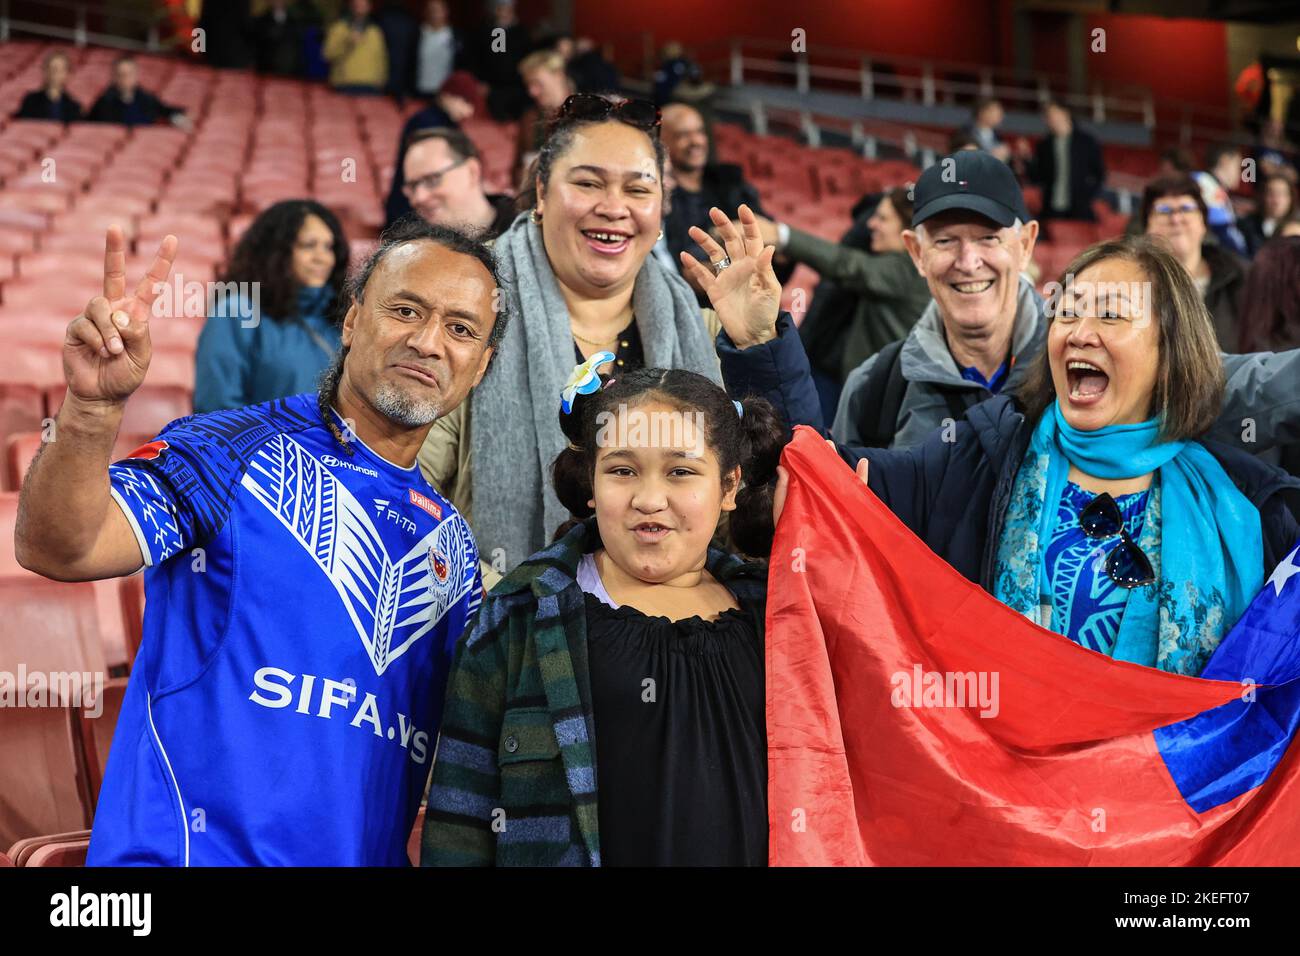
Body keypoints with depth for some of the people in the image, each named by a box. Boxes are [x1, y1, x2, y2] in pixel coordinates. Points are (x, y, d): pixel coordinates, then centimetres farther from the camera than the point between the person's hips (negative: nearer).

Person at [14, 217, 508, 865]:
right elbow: (58, 548, -16)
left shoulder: (452, 546, 15)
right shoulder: (235, 454, -1)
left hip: (369, 855, 4)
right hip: (187, 849, -4)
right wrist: (92, 407, -32)